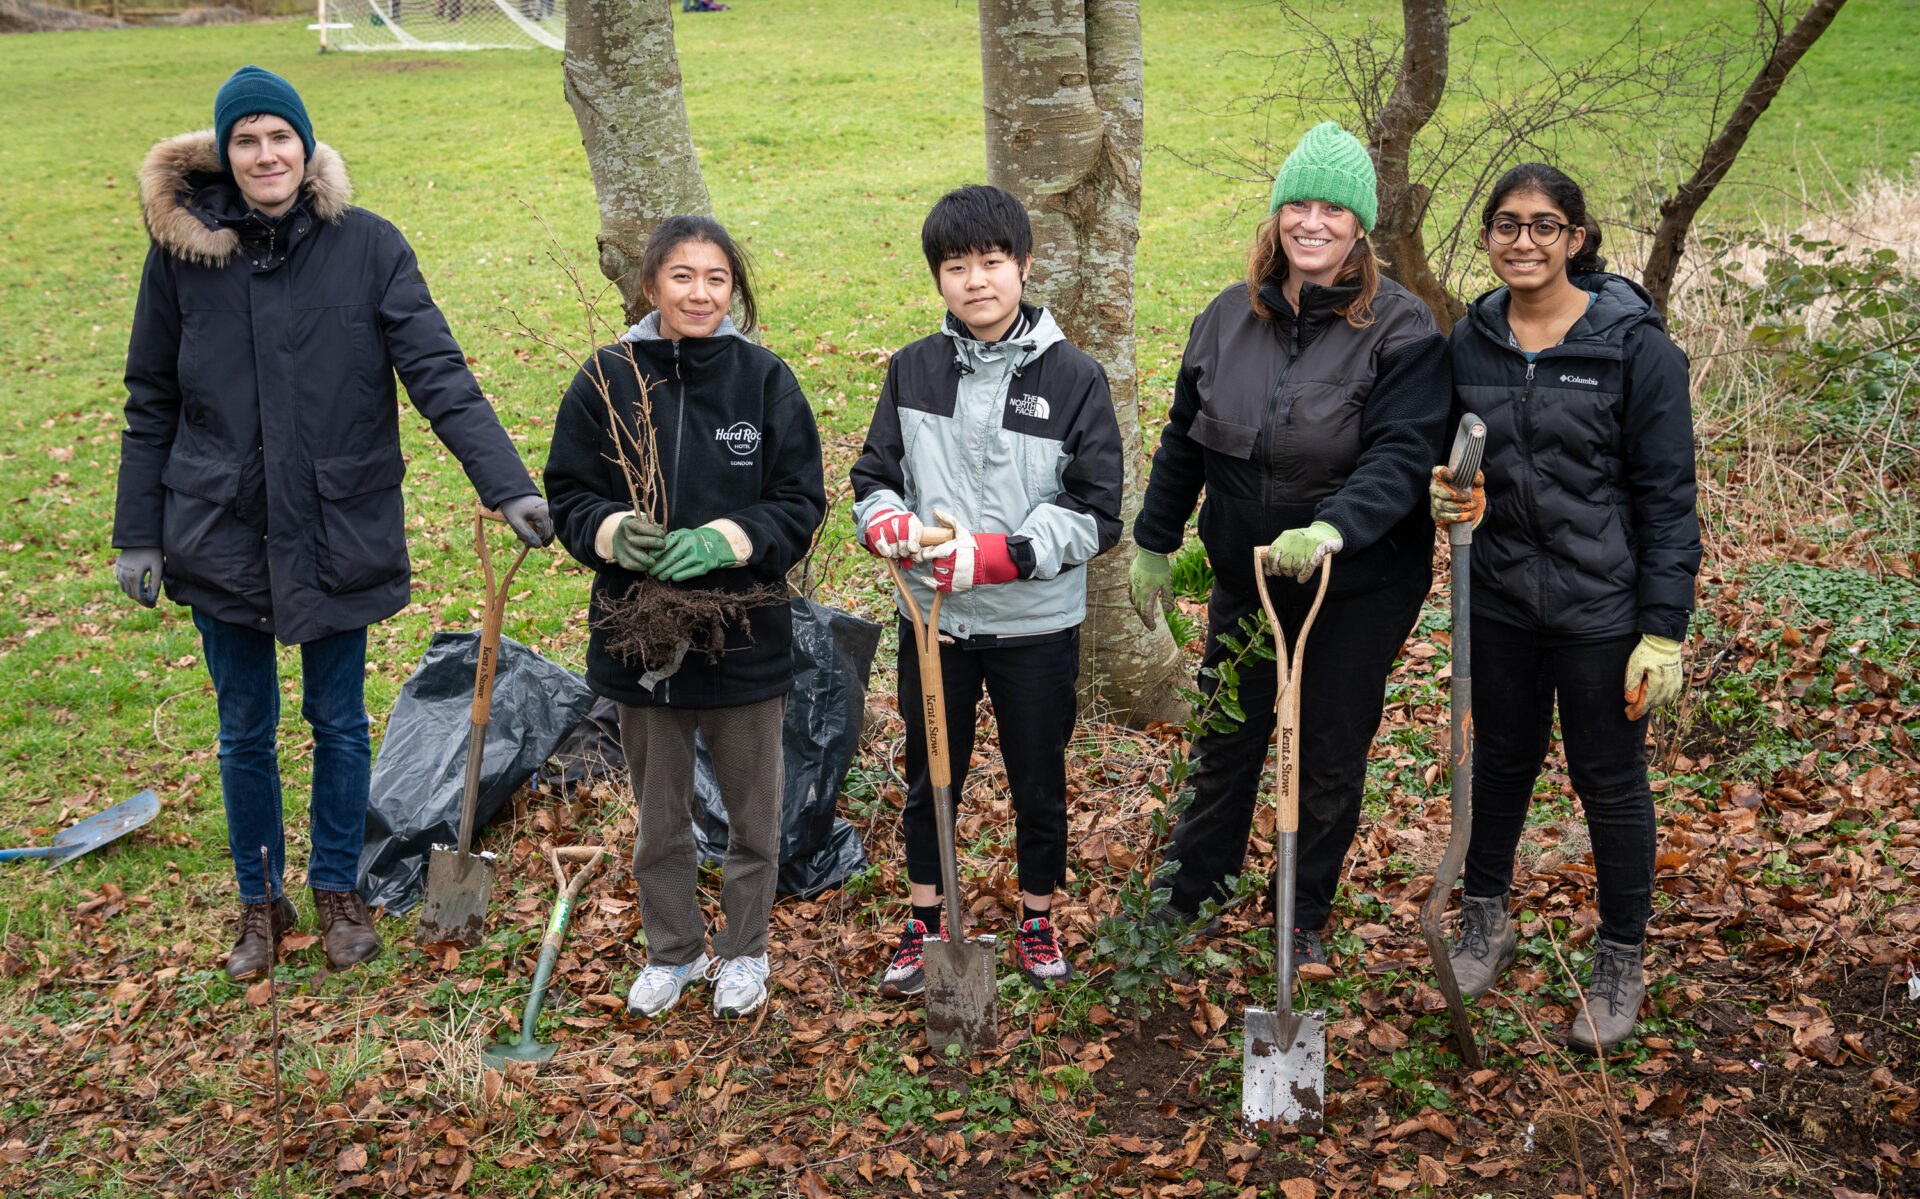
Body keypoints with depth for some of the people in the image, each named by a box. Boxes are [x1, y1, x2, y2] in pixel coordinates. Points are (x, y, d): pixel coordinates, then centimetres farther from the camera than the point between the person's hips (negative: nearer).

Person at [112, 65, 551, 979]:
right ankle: (260, 903, 33)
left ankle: (338, 892, 33)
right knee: (244, 731, 14)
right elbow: (151, 404, 3)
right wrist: (137, 535, 3)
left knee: (339, 723, 13)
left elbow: (440, 377, -12)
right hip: (221, 535, 1)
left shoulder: (369, 246, -8)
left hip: (340, 529, -1)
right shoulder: (182, 250, -4)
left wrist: (509, 486, -22)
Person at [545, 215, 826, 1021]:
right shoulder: (608, 380, -4)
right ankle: (671, 951, 36)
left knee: (753, 808, 13)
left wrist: (724, 541, -22)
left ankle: (744, 950, 34)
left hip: (746, 635, -1)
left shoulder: (764, 379, -6)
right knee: (659, 812, 17)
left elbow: (800, 504, -5)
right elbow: (570, 499, 1)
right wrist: (615, 533, -21)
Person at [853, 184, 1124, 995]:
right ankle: (924, 924, 34)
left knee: (1039, 783, 14)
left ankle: (1038, 922, 35)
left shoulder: (1074, 378, -8)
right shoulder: (913, 371, 0)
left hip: (1036, 627, -2)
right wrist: (888, 523, -18)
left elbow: (1096, 515, -10)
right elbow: (873, 475, 6)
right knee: (929, 778, 15)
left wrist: (999, 554, -22)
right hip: (933, 619, 2)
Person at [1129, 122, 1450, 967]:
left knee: (1331, 759, 11)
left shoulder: (1401, 328, -14)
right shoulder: (1228, 317, 0)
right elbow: (1184, 440, 10)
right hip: (1244, 575, 4)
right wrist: (1154, 545, 12)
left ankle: (1305, 918, 31)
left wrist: (1331, 528, -40)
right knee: (1223, 746, 16)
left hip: (1359, 587, -3)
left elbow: (1403, 455, -23)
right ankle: (1190, 894, 34)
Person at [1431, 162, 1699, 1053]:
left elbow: (1667, 494, -10)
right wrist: (1444, 495, -10)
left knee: (1610, 781, 9)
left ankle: (1621, 962, 28)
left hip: (1602, 605, -4)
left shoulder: (1633, 343, -11)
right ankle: (1484, 922, 40)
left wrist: (1664, 630, -13)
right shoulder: (1469, 343, 2)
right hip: (1501, 601, 4)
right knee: (1500, 761, 19)